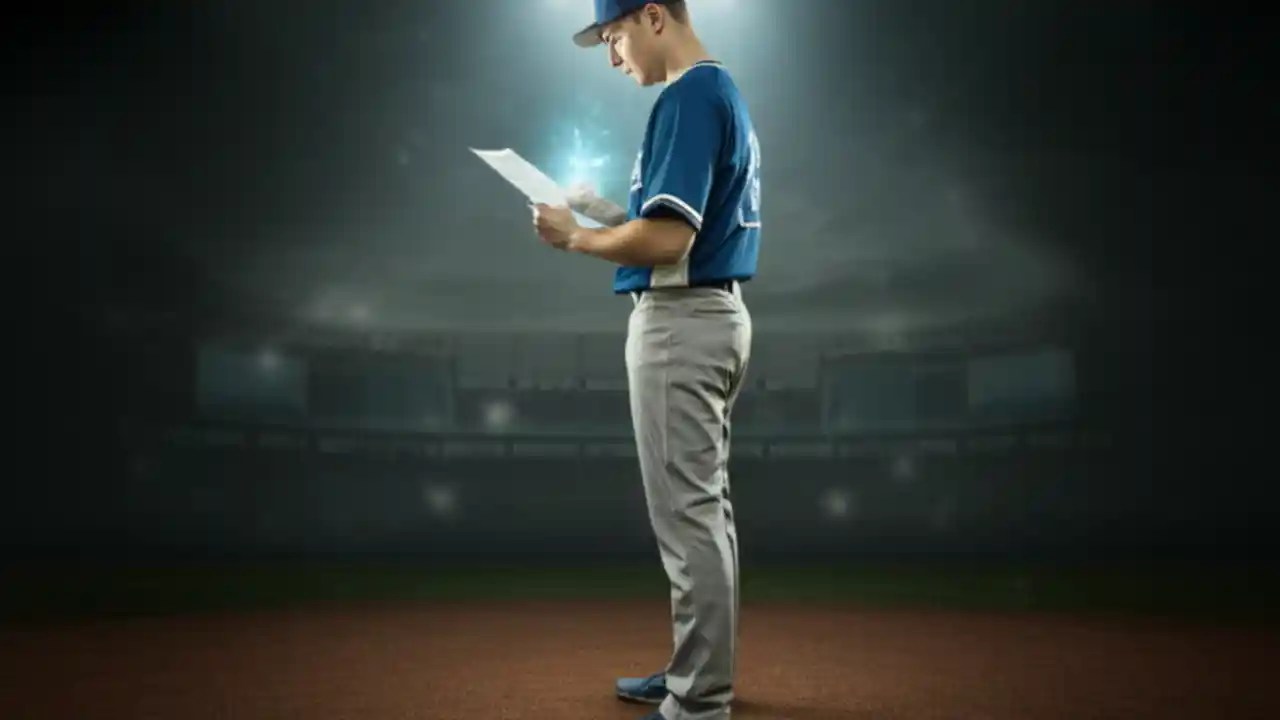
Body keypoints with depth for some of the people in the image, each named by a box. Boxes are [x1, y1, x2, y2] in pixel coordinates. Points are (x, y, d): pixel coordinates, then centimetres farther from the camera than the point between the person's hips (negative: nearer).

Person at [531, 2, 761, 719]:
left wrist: (574, 237, -10)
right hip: (717, 313, 11)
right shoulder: (725, 92, 16)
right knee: (707, 509, 16)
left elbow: (667, 239, -24)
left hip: (681, 322, -11)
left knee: (688, 518, -5)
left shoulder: (689, 96, -16)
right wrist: (605, 209, 12)